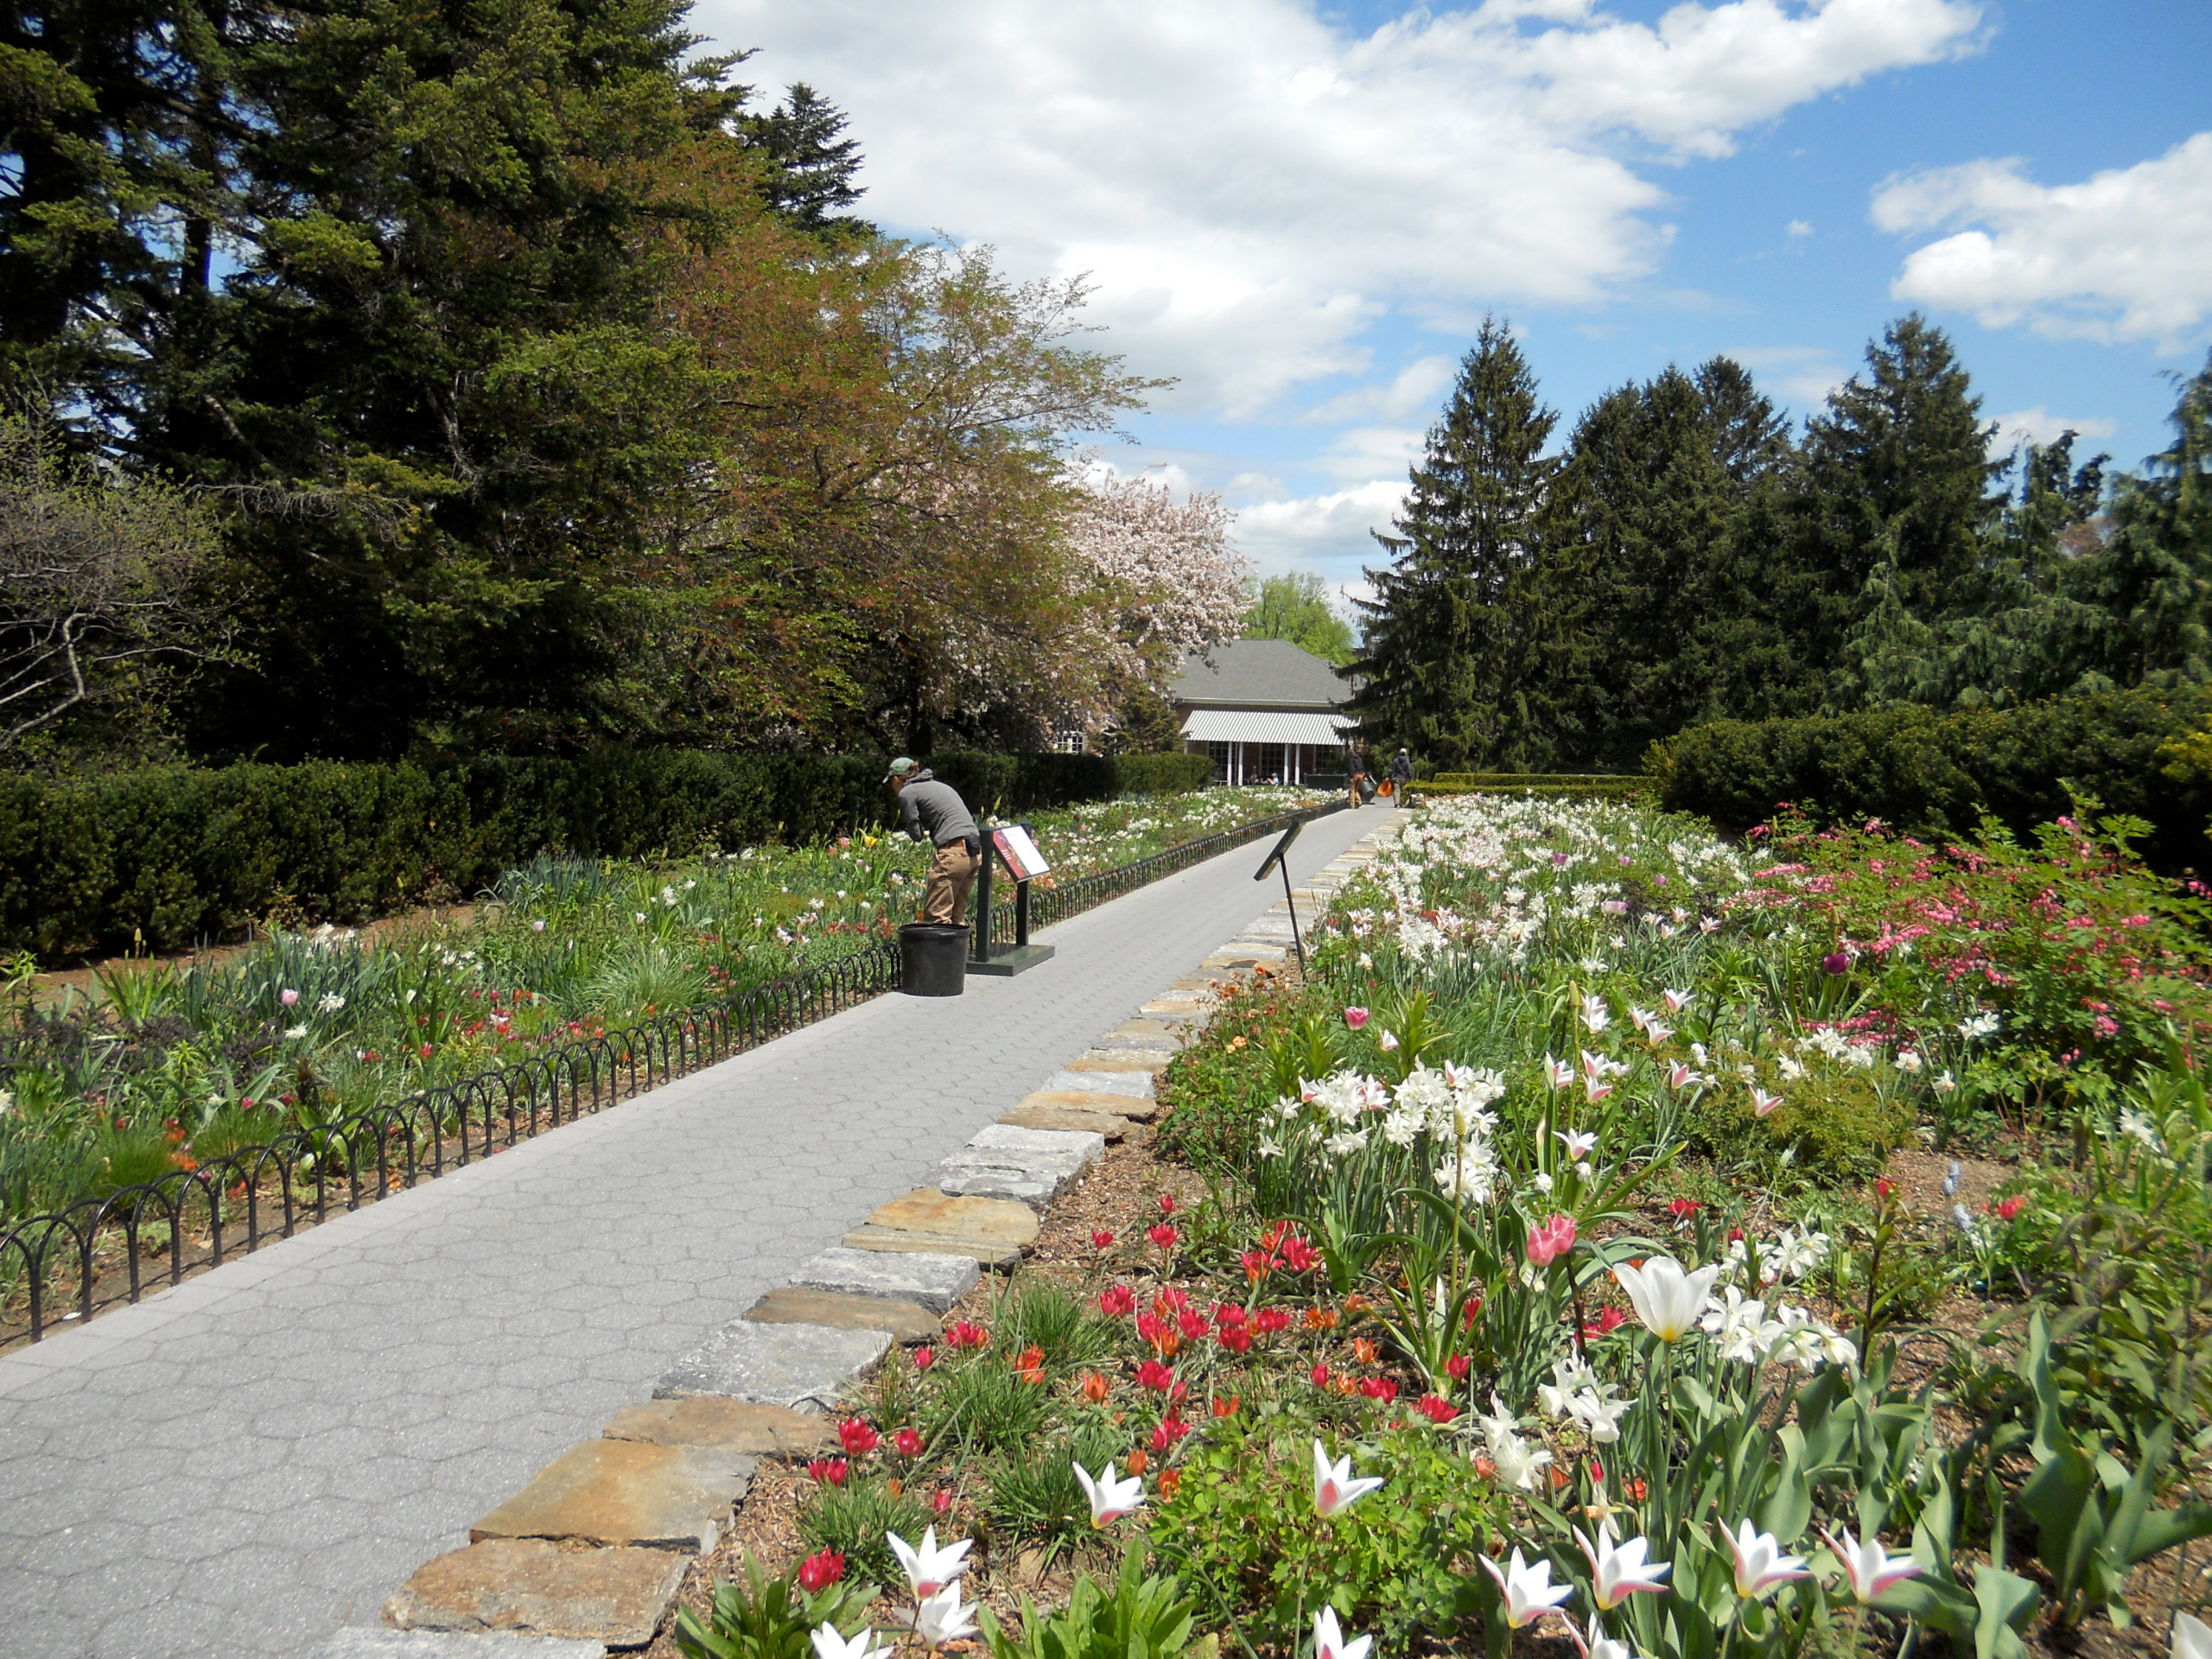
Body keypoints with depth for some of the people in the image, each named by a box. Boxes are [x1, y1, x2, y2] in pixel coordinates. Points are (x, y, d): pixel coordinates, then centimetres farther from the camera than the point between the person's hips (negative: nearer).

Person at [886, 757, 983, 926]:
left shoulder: (907, 793, 2)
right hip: (976, 852, 8)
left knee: (935, 914, -4)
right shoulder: (938, 785, 26)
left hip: (953, 853, -8)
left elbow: (916, 834, 1)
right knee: (956, 916, 14)